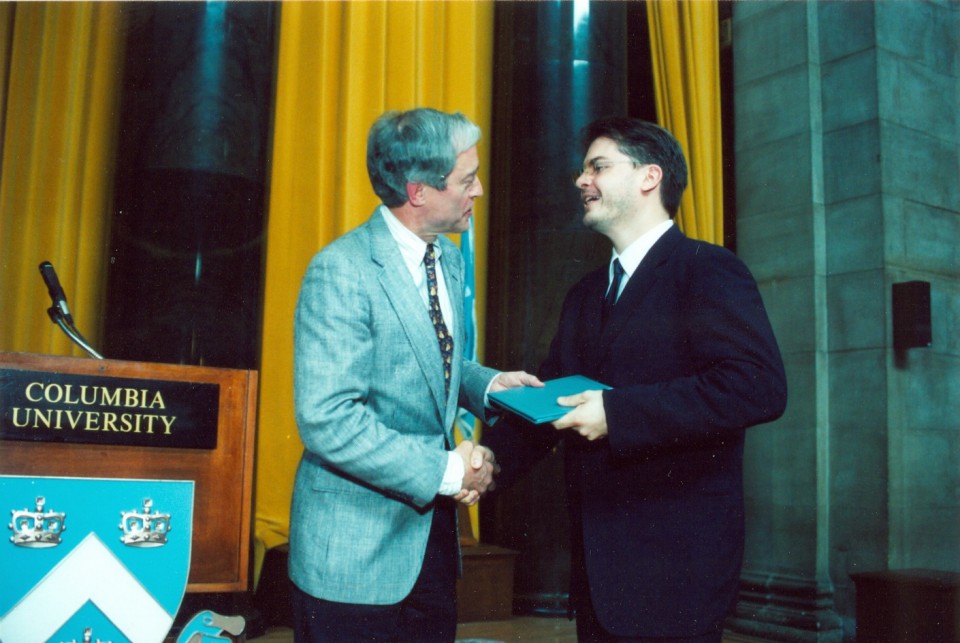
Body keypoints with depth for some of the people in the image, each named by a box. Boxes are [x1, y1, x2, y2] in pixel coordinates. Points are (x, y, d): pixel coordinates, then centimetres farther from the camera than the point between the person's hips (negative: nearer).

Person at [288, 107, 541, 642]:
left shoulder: (450, 259, 7)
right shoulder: (342, 271, -19)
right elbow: (328, 420, -24)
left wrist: (486, 384, 0)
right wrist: (445, 471, -21)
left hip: (433, 531, 8)